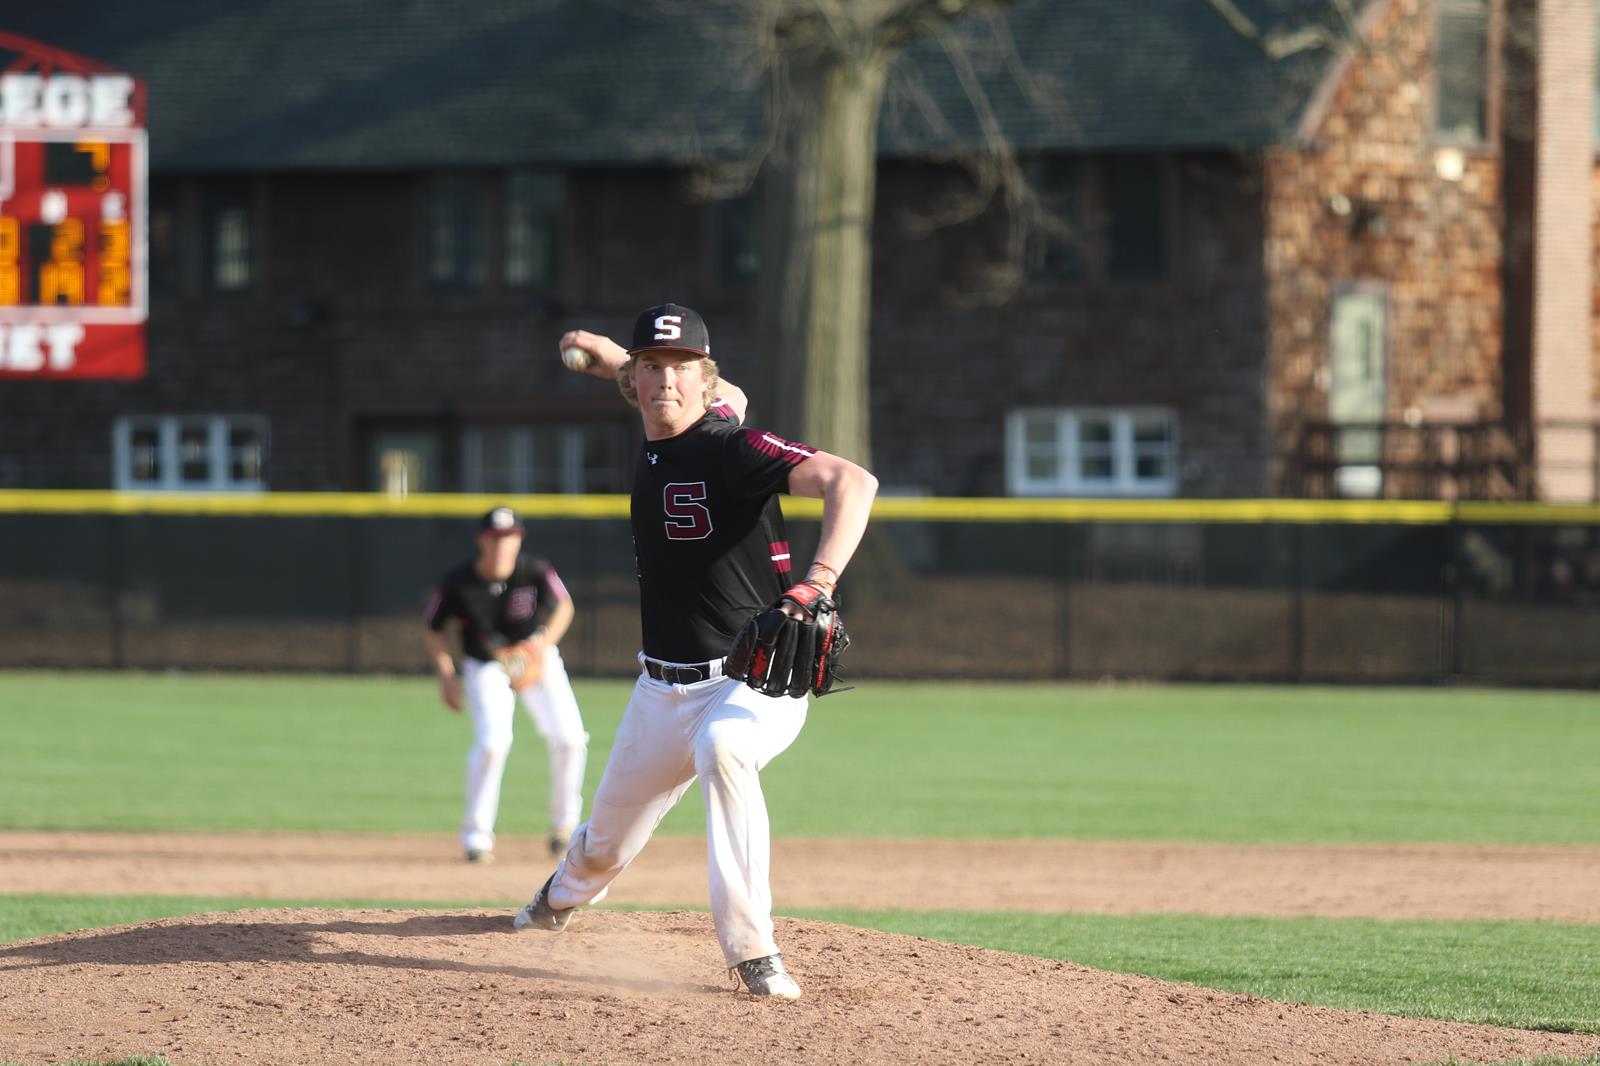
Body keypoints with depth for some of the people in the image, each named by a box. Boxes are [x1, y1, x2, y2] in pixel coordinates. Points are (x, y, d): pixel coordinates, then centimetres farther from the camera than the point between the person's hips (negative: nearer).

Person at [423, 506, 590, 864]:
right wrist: (446, 674, -14)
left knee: (569, 737, -12)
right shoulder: (458, 582, -20)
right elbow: (432, 628, -5)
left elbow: (563, 605, 0)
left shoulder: (536, 573, -18)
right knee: (492, 740, -22)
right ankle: (476, 835, -9)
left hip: (536, 658, 2)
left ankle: (564, 824, 11)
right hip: (485, 667, -2)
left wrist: (545, 641, -17)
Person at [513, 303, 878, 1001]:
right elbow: (729, 396, 27)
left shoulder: (731, 447, -19)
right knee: (607, 840, 21)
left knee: (721, 747, -41)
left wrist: (822, 577, -49)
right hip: (662, 694, 8)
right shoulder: (655, 445, 4)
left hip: (754, 685, -8)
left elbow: (851, 481, -33)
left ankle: (752, 952, -40)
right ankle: (562, 896, 59)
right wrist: (616, 358, 25)